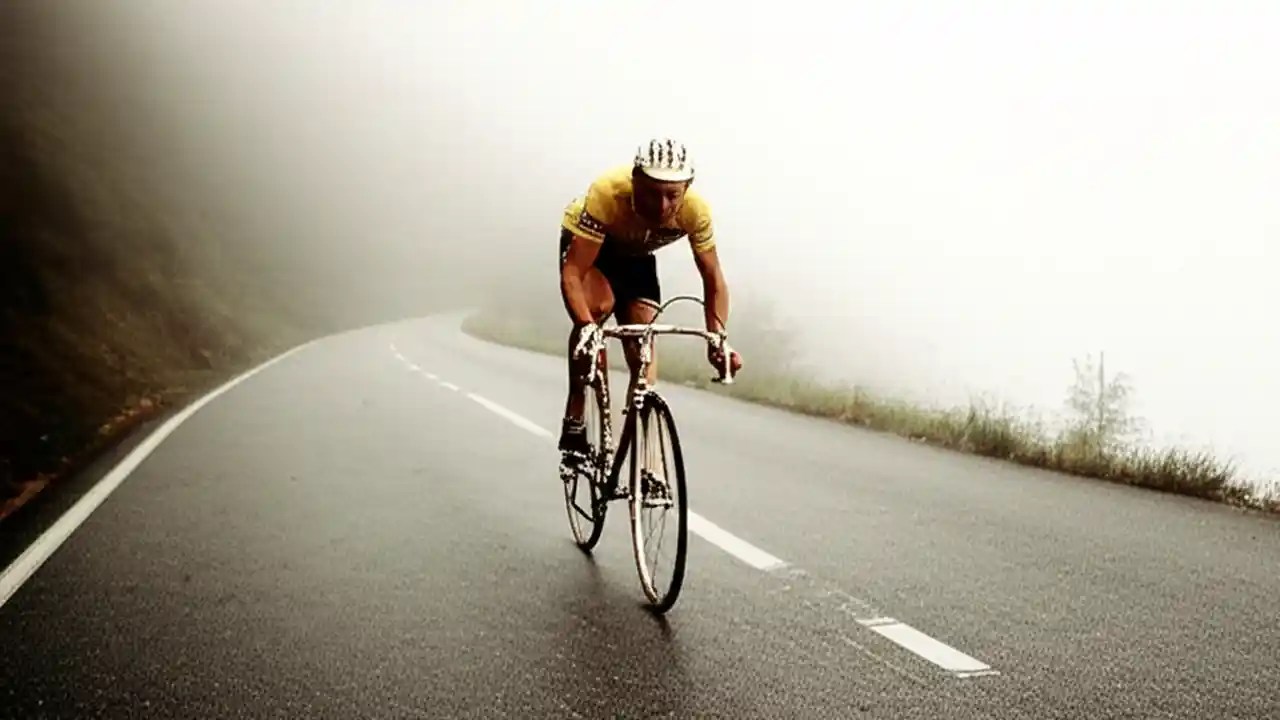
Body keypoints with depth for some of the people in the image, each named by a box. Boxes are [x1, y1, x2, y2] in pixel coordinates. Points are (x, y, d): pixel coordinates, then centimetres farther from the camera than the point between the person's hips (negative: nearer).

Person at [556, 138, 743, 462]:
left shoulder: (695, 211, -32)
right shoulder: (608, 193, -42)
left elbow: (713, 280, -19)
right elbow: (571, 273, -42)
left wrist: (717, 338, -32)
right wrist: (585, 326, -57)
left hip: (637, 256, 3)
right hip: (586, 240, -3)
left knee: (643, 354, -6)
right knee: (599, 305, -33)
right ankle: (573, 421, -21)